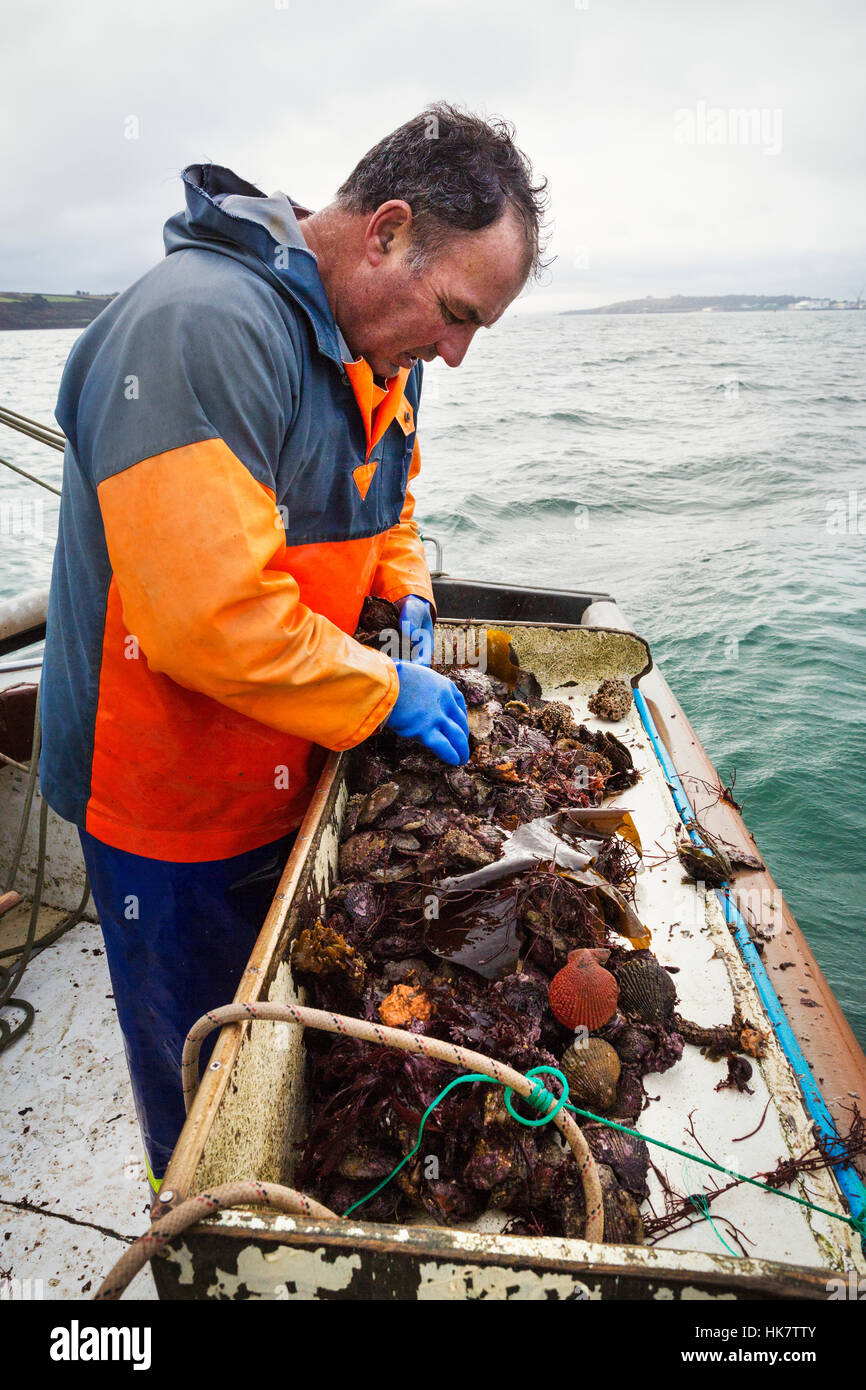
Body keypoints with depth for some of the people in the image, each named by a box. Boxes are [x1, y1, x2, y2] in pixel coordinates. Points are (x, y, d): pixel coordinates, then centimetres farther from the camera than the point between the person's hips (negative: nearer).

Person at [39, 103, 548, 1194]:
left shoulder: (373, 339, 3)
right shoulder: (198, 327, -28)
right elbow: (210, 616, -35)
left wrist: (406, 595, 0)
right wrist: (386, 692, -23)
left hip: (292, 772, 8)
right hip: (175, 804, -8)